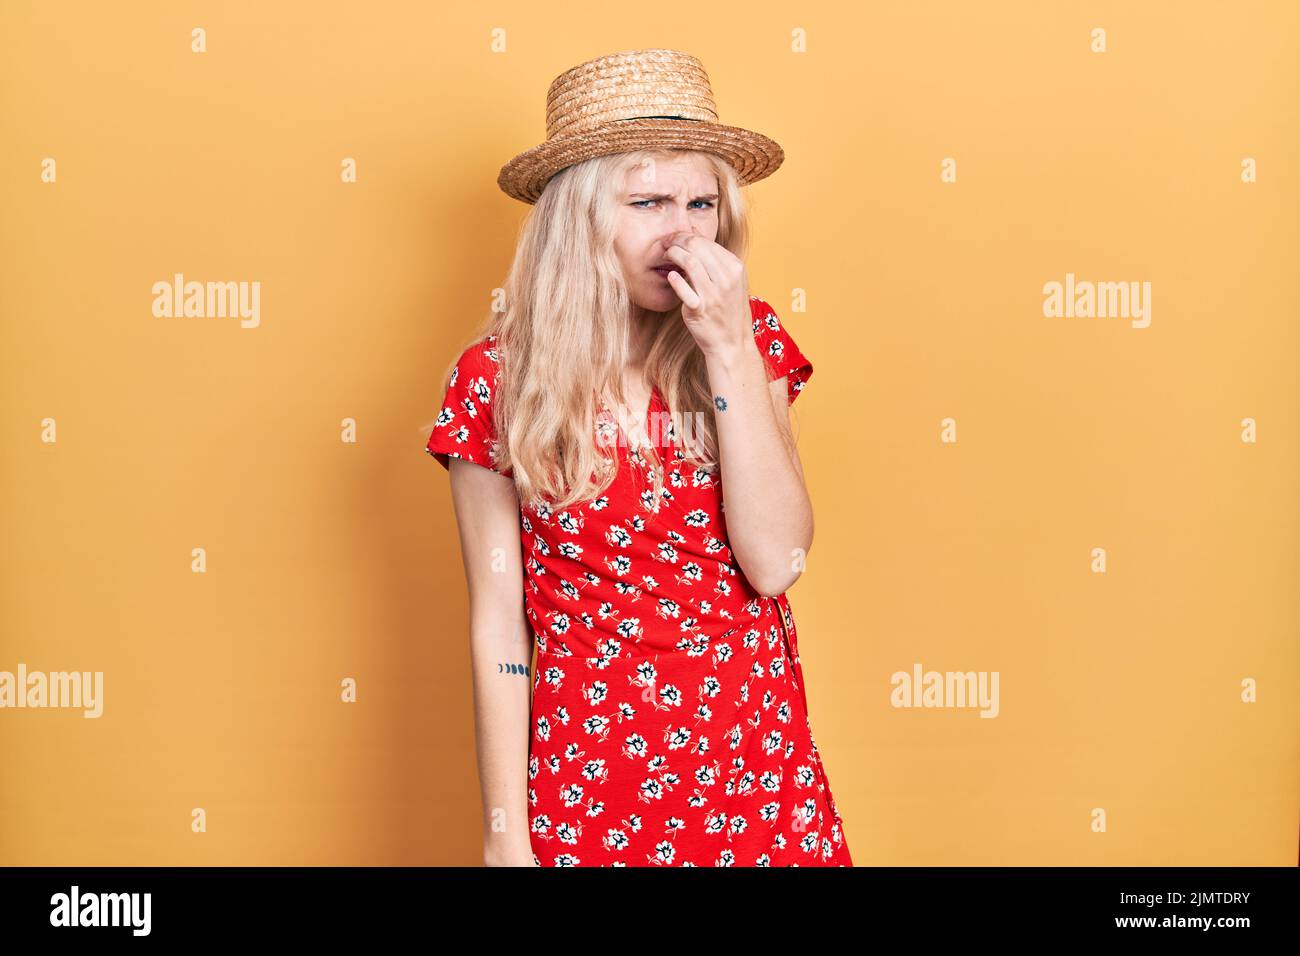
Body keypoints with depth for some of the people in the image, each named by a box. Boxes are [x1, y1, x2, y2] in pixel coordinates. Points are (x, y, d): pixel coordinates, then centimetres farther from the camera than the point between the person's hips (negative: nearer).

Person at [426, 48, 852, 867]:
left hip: (761, 760, 2)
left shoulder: (753, 338, -2)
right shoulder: (497, 379, -9)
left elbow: (777, 562, -12)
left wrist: (731, 351, -17)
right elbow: (498, 624, -6)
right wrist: (504, 831, -5)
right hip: (587, 771, -2)